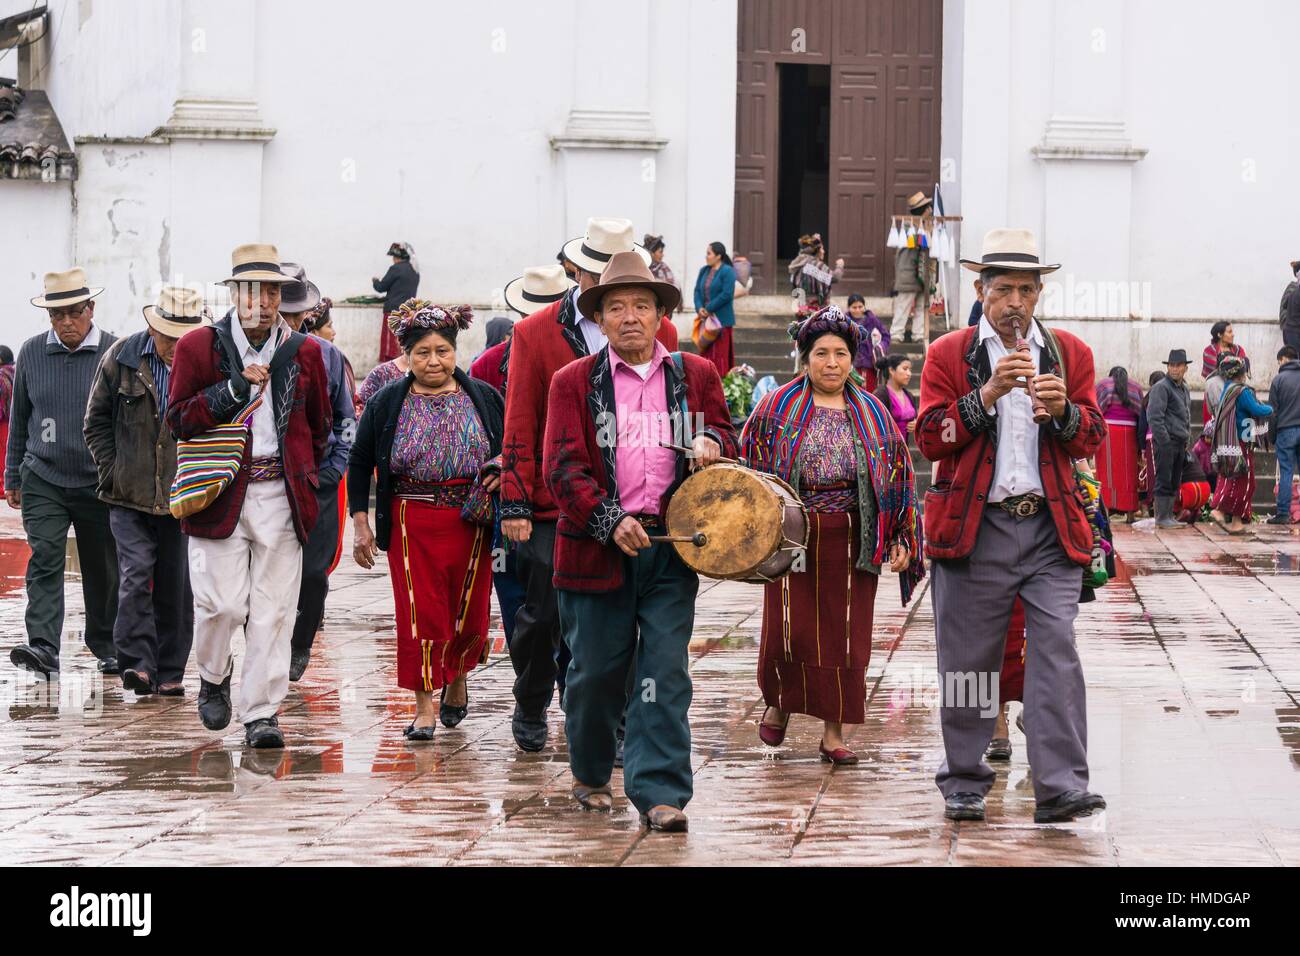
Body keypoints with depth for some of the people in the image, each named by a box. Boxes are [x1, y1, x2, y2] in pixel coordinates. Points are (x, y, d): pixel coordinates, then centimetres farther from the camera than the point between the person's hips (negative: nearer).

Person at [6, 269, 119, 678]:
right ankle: (42, 647, -22)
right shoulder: (31, 353, 4)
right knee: (45, 559, -13)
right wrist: (13, 477, 14)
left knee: (103, 569, 9)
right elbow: (19, 418, 13)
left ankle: (106, 646, 26)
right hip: (43, 479, 1)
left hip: (100, 482, -1)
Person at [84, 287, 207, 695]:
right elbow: (97, 422, 9)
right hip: (131, 497, 0)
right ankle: (137, 664, -12)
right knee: (135, 577, -12)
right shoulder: (121, 357, -1)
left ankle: (170, 672, 13)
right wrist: (112, 472, 1)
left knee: (176, 586, 5)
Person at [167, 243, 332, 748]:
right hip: (221, 493, -2)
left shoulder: (304, 352, 9)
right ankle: (214, 677, 23)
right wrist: (232, 390, -14)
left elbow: (319, 425, 22)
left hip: (281, 494, 2)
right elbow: (178, 418, -3)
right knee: (222, 602, -7)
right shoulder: (199, 347, 2)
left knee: (273, 610, -1)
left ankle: (261, 712, 5)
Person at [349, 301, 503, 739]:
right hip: (411, 524, -1)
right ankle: (424, 706, 1)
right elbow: (360, 464, 9)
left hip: (470, 522, 1)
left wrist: (504, 466, -6)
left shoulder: (484, 398, 6)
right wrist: (360, 524, 3)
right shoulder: (387, 403, 4)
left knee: (469, 611, 4)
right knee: (419, 612, -6)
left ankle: (457, 680, 33)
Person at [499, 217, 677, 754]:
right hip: (555, 503, -1)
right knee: (545, 615, 3)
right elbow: (519, 427, 0)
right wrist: (515, 503, -5)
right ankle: (530, 711, 25)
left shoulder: (657, 332, 6)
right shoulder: (534, 334, 1)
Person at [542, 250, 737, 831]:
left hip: (671, 549, 1)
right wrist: (610, 521, -17)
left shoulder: (697, 376, 12)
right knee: (597, 670, 6)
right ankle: (591, 776, 29)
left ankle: (658, 794, -6)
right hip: (598, 547, -1)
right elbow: (563, 466, -3)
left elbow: (725, 439, 20)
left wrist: (712, 445, -6)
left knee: (665, 674, -6)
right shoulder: (574, 382, 5)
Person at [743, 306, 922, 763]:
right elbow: (751, 465, 4)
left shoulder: (872, 413, 8)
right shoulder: (779, 407, 2)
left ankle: (833, 733, 10)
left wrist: (901, 540, 1)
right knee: (788, 630, -4)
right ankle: (779, 703, 24)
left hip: (850, 541, 2)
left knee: (845, 635, 2)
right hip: (792, 535, -2)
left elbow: (896, 476, 8)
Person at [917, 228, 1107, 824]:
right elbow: (930, 440, -3)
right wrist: (987, 394, -15)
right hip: (974, 527, -1)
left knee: (1057, 650, -11)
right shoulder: (948, 355, 7)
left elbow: (1091, 440, 8)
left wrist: (1063, 411, -13)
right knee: (968, 657, 4)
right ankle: (964, 784, 16)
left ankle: (1060, 789, -14)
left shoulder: (1070, 353, 13)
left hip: (1051, 528, 1)